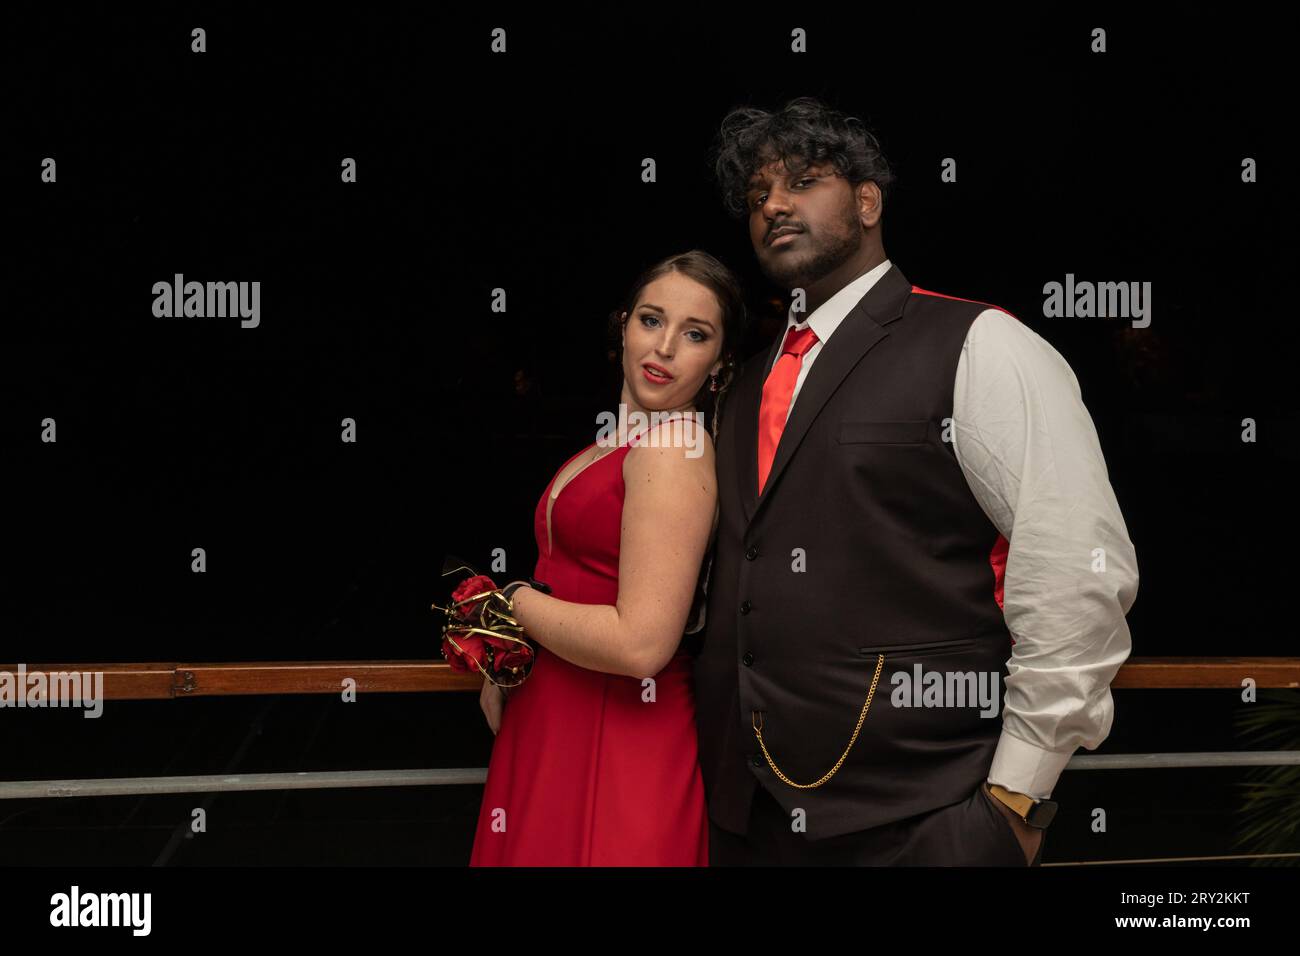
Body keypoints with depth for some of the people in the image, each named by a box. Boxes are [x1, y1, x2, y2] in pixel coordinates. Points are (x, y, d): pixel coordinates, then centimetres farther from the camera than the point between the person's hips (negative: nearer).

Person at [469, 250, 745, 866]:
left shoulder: (675, 447, -17)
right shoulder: (616, 441, 10)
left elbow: (640, 643, -25)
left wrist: (517, 602, -11)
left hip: (618, 742, -8)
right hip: (550, 724, 8)